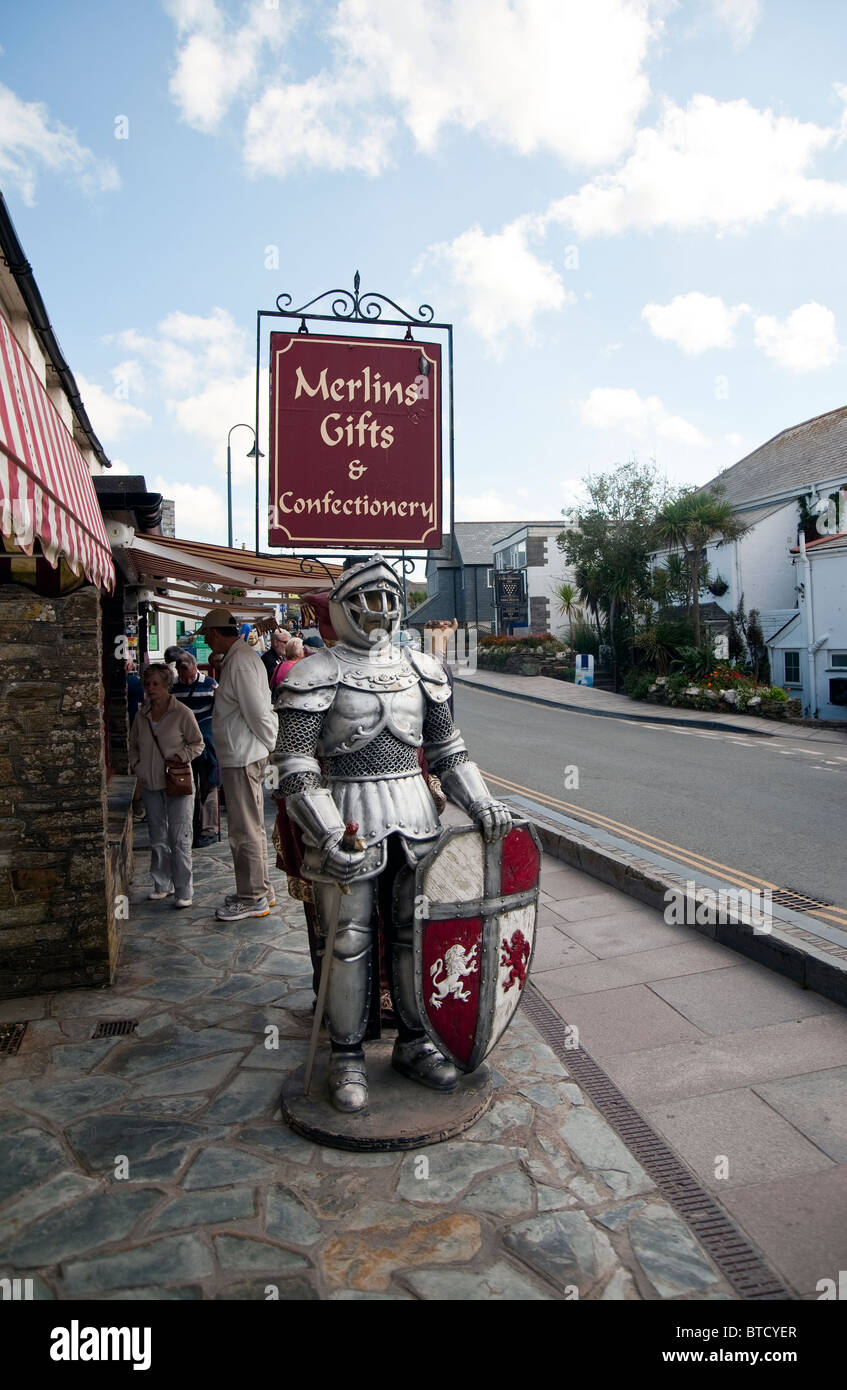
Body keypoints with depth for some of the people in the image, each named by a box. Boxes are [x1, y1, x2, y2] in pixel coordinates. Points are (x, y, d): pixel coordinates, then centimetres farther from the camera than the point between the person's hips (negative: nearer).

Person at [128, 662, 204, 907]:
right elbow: (133, 744, 20)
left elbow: (197, 744, 0)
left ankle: (184, 891, 6)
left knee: (179, 839, -2)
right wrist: (135, 764, 4)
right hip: (151, 785, 5)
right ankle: (162, 885, 27)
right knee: (158, 839, 14)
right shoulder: (142, 715, 6)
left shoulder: (182, 713, -9)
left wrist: (181, 756, -15)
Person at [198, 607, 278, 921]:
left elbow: (257, 711, -21)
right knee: (250, 828, 18)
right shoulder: (238, 657, 16)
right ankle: (259, 891, 29)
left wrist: (271, 744, -8)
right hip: (241, 757, 11)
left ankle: (253, 898, 8)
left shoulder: (240, 661, -17)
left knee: (245, 831, -2)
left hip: (243, 759, -11)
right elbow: (258, 709, 18)